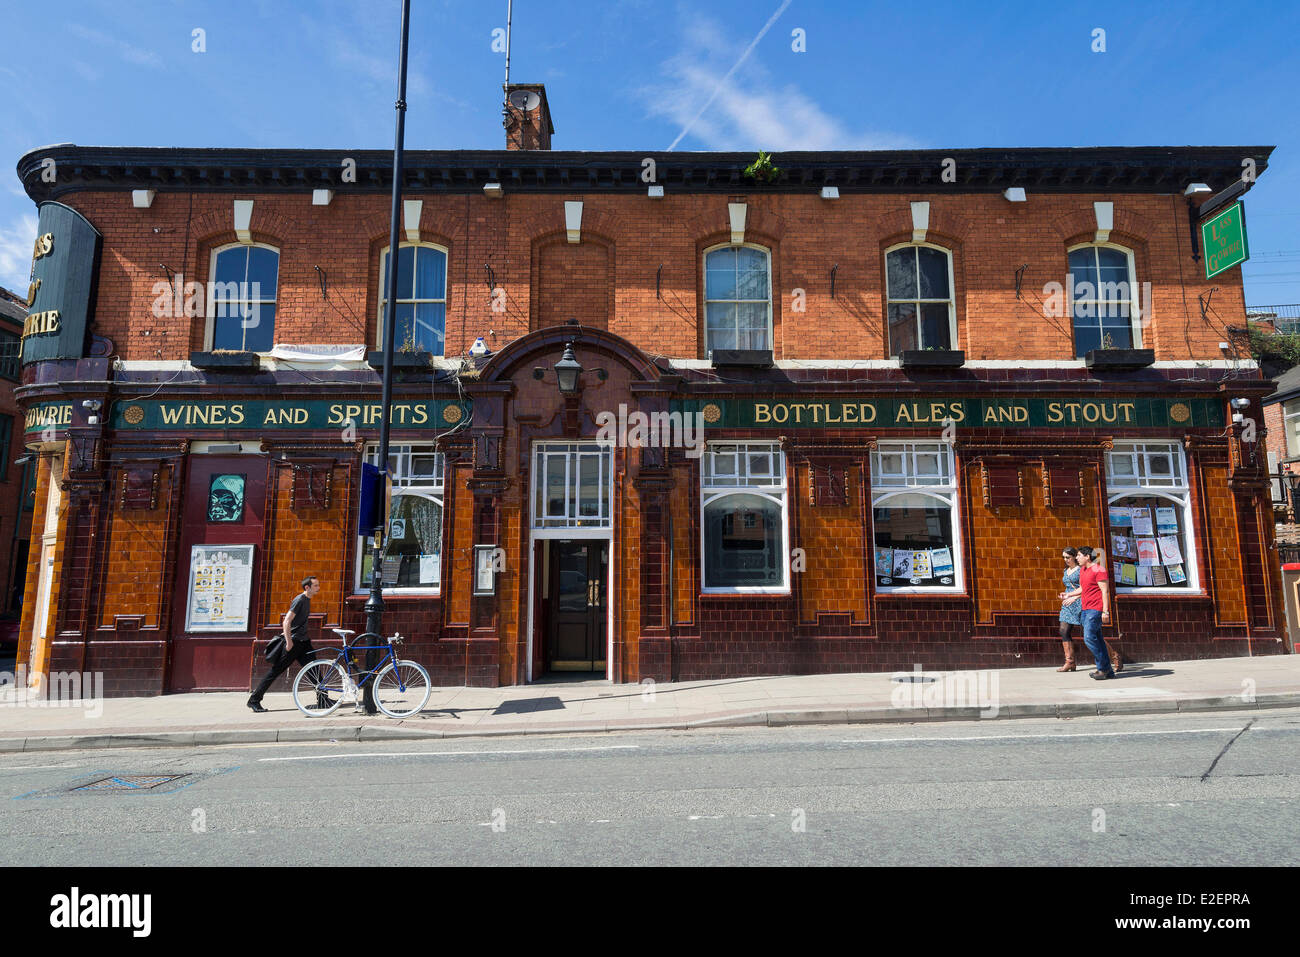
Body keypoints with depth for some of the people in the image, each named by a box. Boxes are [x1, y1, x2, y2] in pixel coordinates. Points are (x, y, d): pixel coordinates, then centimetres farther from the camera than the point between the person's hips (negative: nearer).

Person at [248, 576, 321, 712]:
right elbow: (287, 621, -22)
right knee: (276, 670, -3)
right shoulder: (299, 600, -16)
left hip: (303, 641, 9)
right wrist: (289, 642, -24)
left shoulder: (307, 599, 13)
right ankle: (254, 699, 6)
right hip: (293, 642, -9)